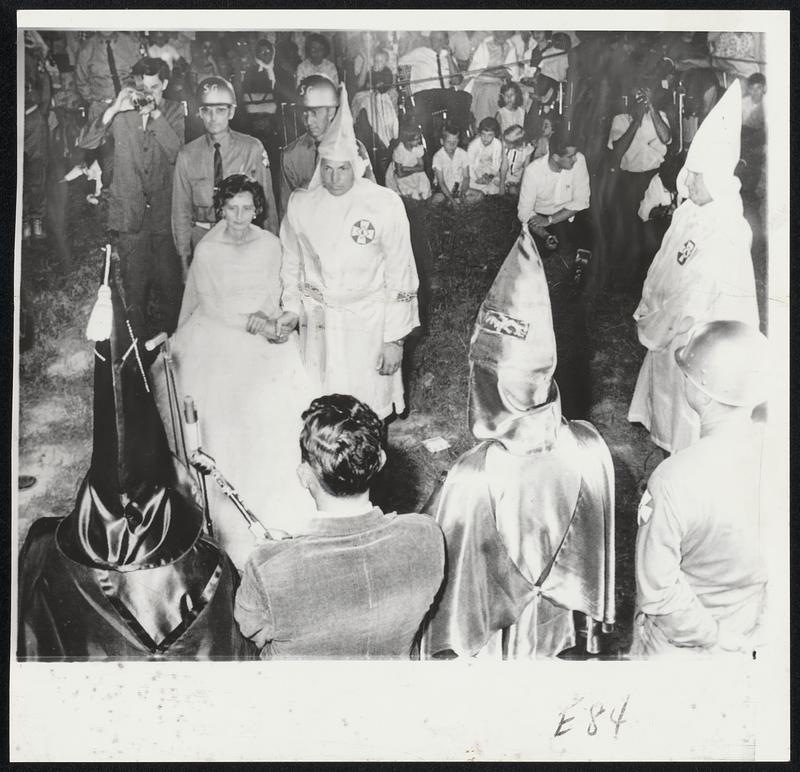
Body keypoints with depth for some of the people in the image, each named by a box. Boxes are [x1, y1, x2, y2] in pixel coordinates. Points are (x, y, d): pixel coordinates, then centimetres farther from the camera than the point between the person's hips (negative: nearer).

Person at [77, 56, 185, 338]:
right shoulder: (122, 113, 4)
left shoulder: (174, 111, 4)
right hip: (130, 210, 1)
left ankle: (169, 334, 18)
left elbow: (175, 151, -13)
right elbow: (85, 143, -7)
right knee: (135, 283, 7)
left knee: (169, 282, 2)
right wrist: (114, 109, -16)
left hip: (164, 210, -1)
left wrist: (155, 114, -19)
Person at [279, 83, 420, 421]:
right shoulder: (300, 204, 1)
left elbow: (401, 275, -5)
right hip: (317, 327, 2)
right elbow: (291, 263, 15)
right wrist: (293, 307, 3)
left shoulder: (385, 204, -8)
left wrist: (394, 339, -5)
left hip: (369, 327, -2)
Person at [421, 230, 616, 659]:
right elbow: (597, 544, -5)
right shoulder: (590, 450, -21)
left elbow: (438, 573, -21)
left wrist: (441, 652, -2)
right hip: (557, 636, 4)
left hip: (484, 643, -4)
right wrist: (592, 627, 12)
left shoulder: (472, 481, -35)